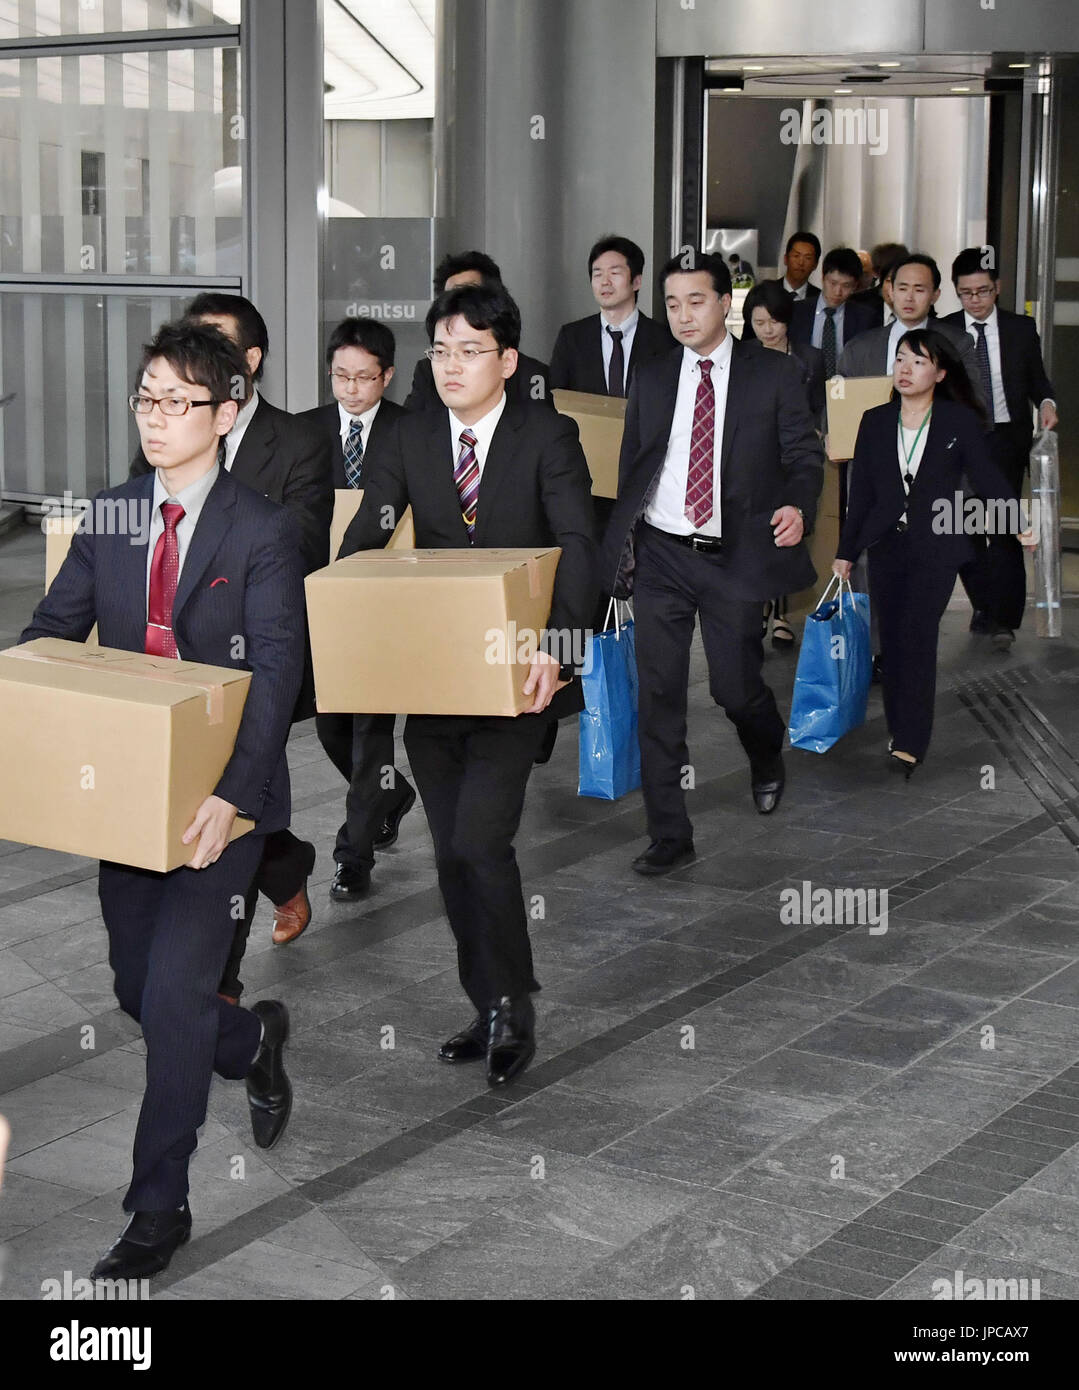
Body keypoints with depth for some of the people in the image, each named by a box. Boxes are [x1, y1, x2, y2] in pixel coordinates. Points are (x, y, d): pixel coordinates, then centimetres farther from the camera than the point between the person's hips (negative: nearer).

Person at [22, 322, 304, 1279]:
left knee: (174, 991, -9)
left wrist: (232, 795, -30)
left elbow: (277, 671, -18)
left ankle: (159, 1210, 5)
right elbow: (53, 630, 8)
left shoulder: (263, 532, -9)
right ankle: (254, 1044, 46)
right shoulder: (108, 516, 6)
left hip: (218, 800, -5)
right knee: (138, 989, 14)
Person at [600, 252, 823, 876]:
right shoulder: (651, 381, 11)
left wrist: (798, 507, -20)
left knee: (736, 687, 2)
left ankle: (768, 759, 39)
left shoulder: (775, 374, 2)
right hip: (660, 556, 3)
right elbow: (632, 468, 16)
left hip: (735, 560, -3)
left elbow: (804, 456, 0)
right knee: (659, 697, 0)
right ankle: (670, 836, 9)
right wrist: (620, 548, 9)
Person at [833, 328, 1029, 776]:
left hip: (935, 550, -4)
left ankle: (910, 743, -12)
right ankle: (900, 731, 14)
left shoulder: (961, 421, -1)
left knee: (916, 638, -13)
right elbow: (861, 492, 11)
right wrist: (845, 551, 12)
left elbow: (986, 476, 0)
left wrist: (1015, 516, -15)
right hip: (886, 547, 4)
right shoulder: (875, 422, 8)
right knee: (892, 641, 4)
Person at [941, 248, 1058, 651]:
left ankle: (1004, 620, -8)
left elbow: (1036, 377, 9)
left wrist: (1046, 402, -12)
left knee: (1004, 527, -10)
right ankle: (983, 606, 23)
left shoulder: (1021, 329, 3)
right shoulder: (942, 332, 4)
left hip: (1006, 439, -2)